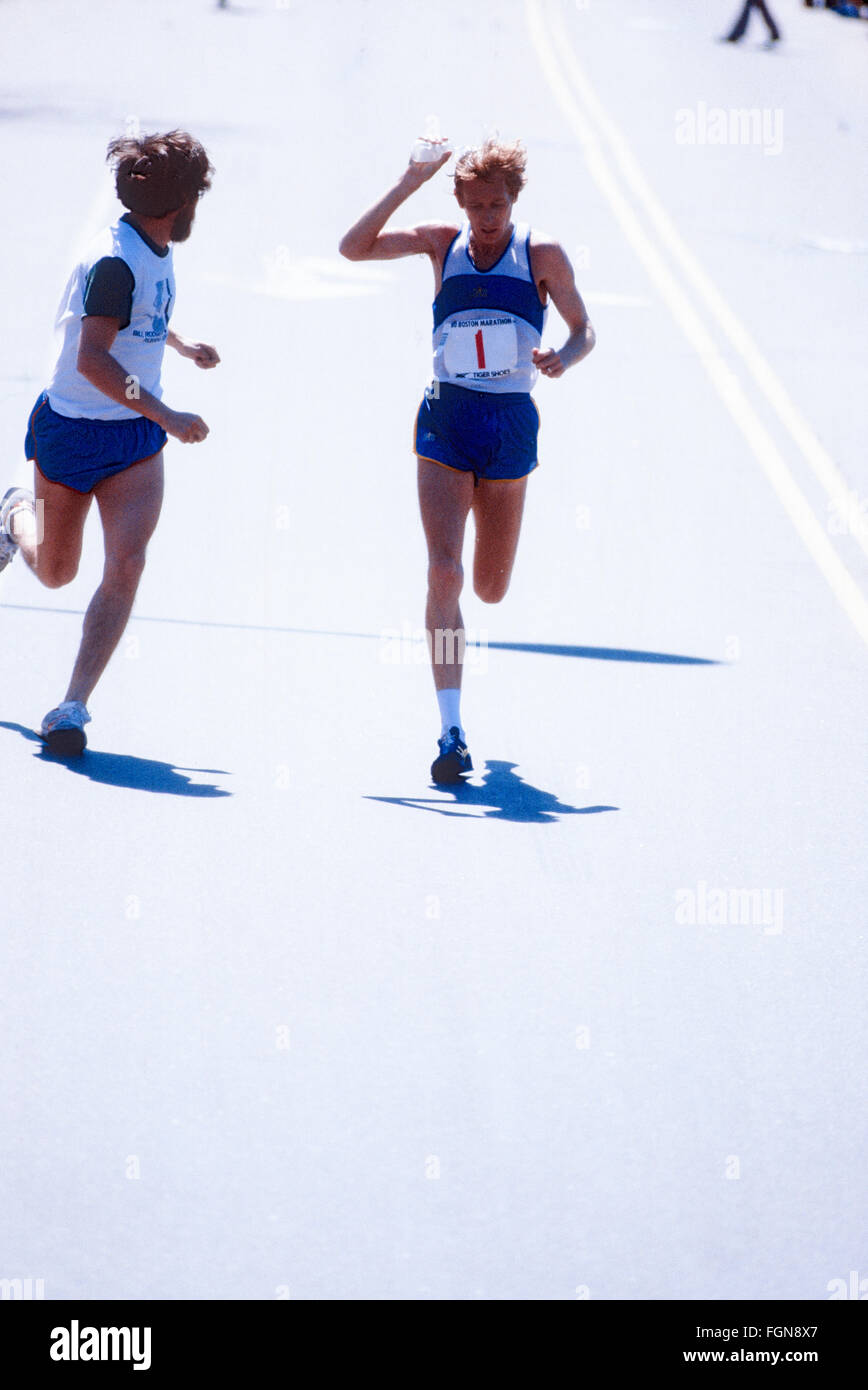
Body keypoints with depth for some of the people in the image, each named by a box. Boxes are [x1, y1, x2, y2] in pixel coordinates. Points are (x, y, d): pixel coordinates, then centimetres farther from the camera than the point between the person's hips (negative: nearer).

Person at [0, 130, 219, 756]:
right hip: (73, 431, -6)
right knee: (56, 572, 13)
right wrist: (165, 415, -33)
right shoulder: (115, 260, -23)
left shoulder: (154, 252, 5)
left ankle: (72, 710, -13)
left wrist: (180, 343, 37)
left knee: (125, 567, -14)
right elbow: (93, 358, -30)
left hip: (136, 439, 6)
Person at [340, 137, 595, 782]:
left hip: (511, 423, 0)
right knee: (444, 572, -16)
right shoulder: (443, 243, 1)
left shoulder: (541, 254, -2)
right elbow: (354, 248, -8)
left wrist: (563, 359, -17)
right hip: (446, 419, 0)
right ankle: (452, 735, -15)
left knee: (490, 589, 9)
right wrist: (408, 186, -17)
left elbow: (584, 330, 6)